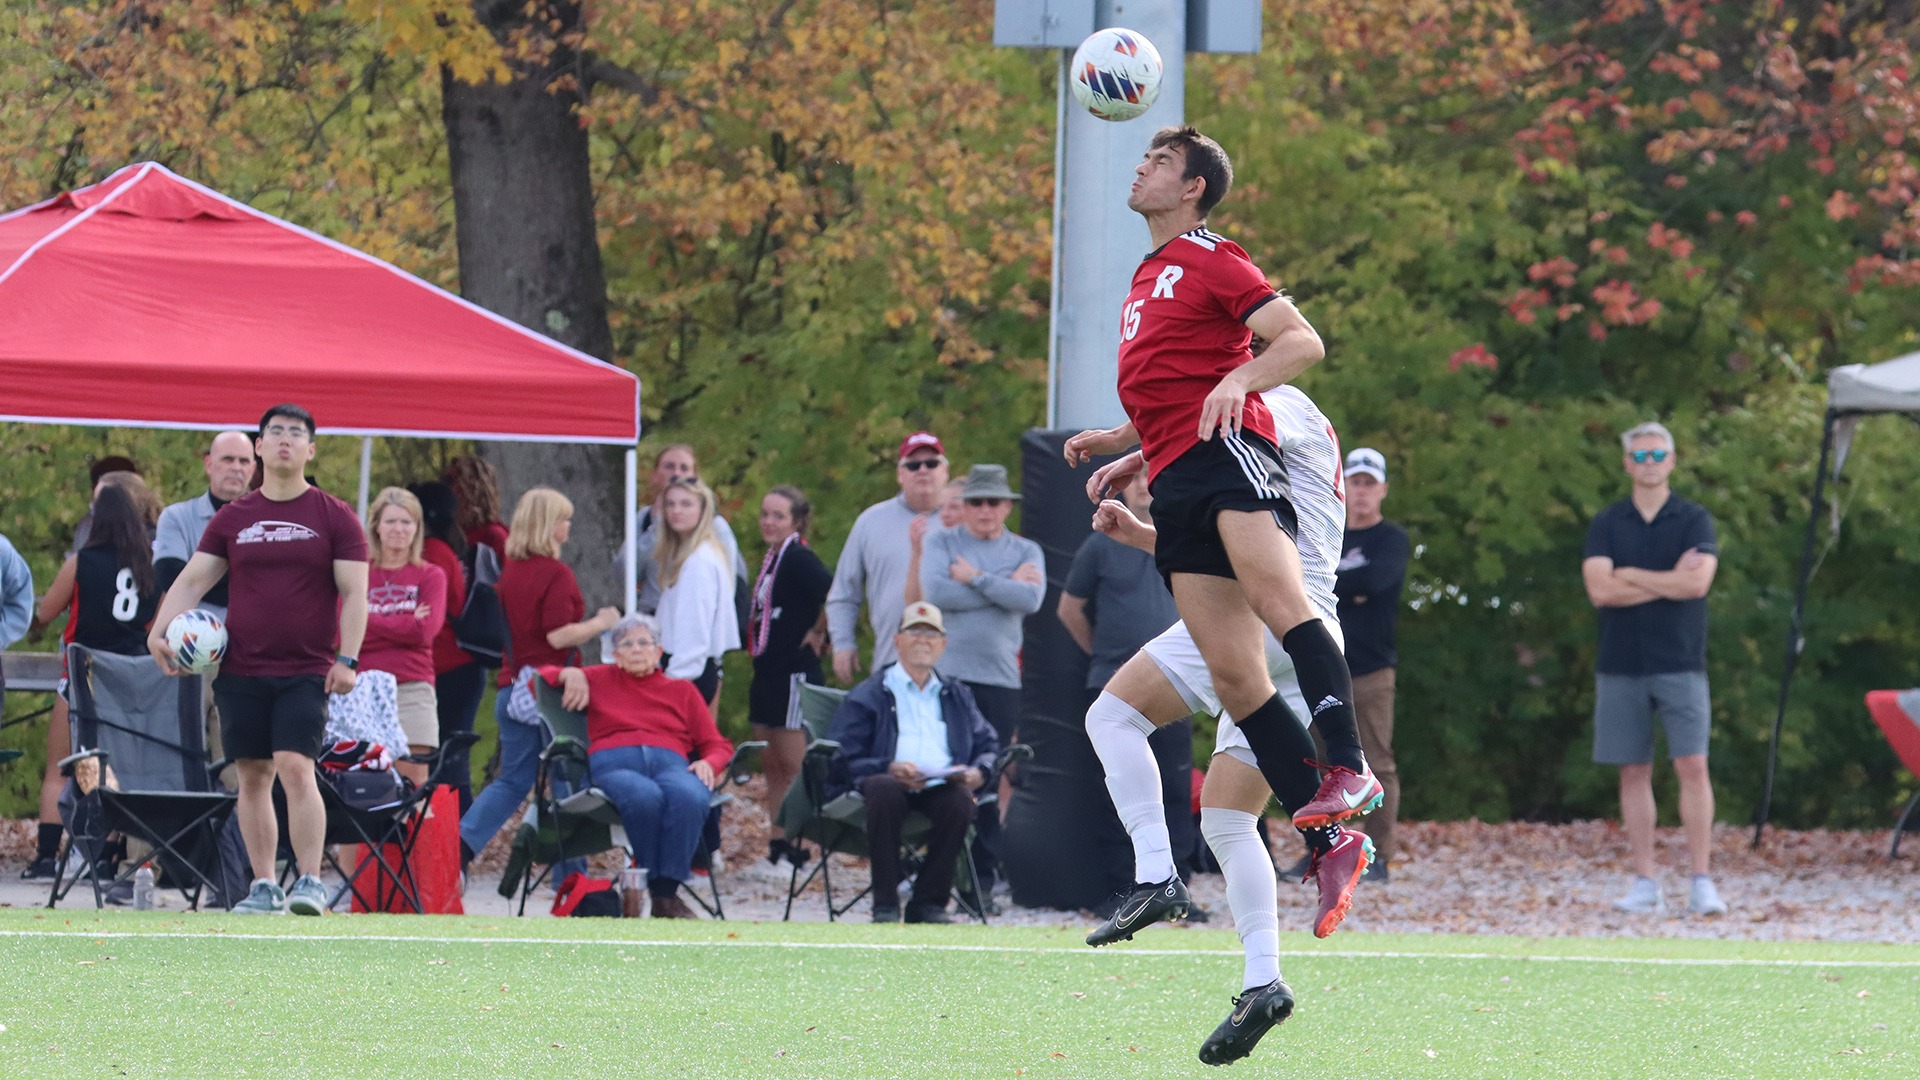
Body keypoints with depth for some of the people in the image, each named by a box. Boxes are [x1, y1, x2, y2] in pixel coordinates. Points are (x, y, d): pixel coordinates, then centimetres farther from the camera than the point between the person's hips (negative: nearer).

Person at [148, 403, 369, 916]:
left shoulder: (334, 518, 2)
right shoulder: (232, 519, 8)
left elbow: (353, 591, -1)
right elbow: (192, 580, 7)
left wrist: (347, 660, -11)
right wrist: (159, 632, -7)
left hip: (306, 671, -3)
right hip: (241, 670, 3)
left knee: (295, 766, -16)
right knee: (253, 776, 4)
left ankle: (310, 882, -12)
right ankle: (264, 886, 11)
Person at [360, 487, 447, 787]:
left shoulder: (430, 576, 10)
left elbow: (426, 628, -5)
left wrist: (370, 620, -5)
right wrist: (403, 625, -6)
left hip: (411, 687, 0)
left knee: (413, 784, -7)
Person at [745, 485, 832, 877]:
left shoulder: (798, 559, -13)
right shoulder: (772, 558, 14)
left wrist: (818, 632, -14)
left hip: (794, 673, -10)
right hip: (768, 672, 10)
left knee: (793, 766, -7)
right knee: (772, 767, 11)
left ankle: (797, 853, -5)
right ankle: (777, 848, 16)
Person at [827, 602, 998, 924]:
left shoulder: (956, 696, 29)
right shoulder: (868, 696, 14)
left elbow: (988, 745, 22)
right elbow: (843, 761, 2)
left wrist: (978, 772, -2)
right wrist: (890, 769, -16)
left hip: (939, 788, 3)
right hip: (888, 784, -3)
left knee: (960, 798, -33)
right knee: (884, 788, -39)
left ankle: (928, 902, -22)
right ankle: (885, 904, -32)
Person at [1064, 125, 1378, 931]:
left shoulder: (1209, 259, 4)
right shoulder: (1149, 277, 30)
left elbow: (1303, 342, -6)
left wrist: (1240, 379, -21)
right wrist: (1124, 451, 28)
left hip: (1228, 451, -8)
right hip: (1176, 485, 8)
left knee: (1279, 598, -31)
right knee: (1233, 674, -5)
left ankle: (1350, 769, -41)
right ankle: (1328, 843, -8)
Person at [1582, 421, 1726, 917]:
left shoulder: (1694, 520, 3)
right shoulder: (1606, 524, 7)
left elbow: (1697, 582, -13)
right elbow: (1600, 590, -7)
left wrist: (1629, 576, -8)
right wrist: (1669, 582, -9)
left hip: (1679, 665, -2)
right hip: (1620, 666, 2)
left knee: (1692, 766, -9)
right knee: (1633, 773, 4)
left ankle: (1701, 882, -9)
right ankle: (1645, 884, 8)